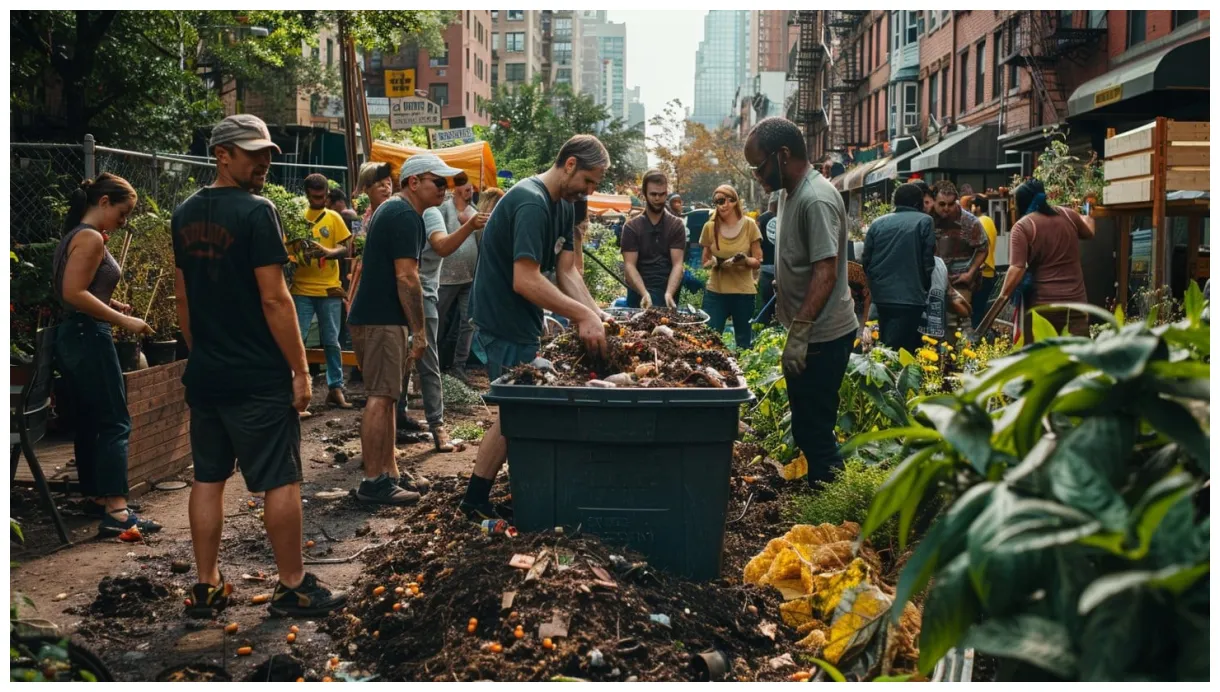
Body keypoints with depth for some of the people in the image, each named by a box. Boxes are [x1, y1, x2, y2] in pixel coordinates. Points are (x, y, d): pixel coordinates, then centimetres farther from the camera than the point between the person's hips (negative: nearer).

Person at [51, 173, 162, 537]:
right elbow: (74, 293, -22)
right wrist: (123, 321, -20)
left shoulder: (76, 236, 16)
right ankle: (116, 512, -13)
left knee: (89, 420, 16)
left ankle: (95, 495, 26)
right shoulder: (91, 238, -14)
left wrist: (111, 306, 10)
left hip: (72, 337, 10)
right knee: (116, 424, -10)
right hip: (88, 339, -10)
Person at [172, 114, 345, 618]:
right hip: (258, 377, -7)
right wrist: (300, 369, -12)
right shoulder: (256, 211, -14)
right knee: (280, 482, 2)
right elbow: (274, 299, -18)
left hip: (204, 373, 8)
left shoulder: (185, 215, 9)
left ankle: (207, 588, 20)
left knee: (208, 478, 12)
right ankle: (293, 588, 11)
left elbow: (182, 296, 14)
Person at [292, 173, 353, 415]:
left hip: (329, 289, 1)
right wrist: (295, 255, -18)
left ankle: (335, 388, 21)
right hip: (302, 289, -1)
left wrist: (327, 252, -21)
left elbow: (347, 249, -1)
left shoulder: (334, 218, 4)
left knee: (332, 342, 10)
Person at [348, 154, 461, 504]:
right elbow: (407, 278, -19)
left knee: (385, 396, 13)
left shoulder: (391, 210, 18)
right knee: (381, 397, -9)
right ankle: (373, 482, -6)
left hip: (374, 316, 11)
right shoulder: (405, 216, -14)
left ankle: (388, 472, 19)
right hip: (382, 320, -11)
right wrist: (419, 331, -16)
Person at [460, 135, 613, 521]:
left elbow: (567, 271, 5)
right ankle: (475, 501, 6)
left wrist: (595, 314, -11)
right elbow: (525, 281, -30)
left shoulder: (563, 206, 9)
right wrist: (583, 315, -30)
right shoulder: (531, 203, -23)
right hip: (504, 321, -10)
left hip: (525, 321, 10)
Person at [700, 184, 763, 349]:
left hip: (743, 293, -1)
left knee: (744, 344, 7)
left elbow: (758, 261, 0)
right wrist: (714, 262, -14)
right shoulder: (710, 227, 1)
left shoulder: (749, 225, -4)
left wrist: (745, 261, -22)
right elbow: (705, 262, 8)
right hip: (715, 292, 1)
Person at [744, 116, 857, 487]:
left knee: (814, 431, -3)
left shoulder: (816, 199, -19)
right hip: (809, 332, 10)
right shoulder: (789, 192, 12)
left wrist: (799, 333, -26)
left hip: (822, 337, -10)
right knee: (807, 428, 18)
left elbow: (825, 272, -24)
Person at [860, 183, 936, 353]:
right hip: (910, 296, -5)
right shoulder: (924, 221, -2)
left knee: (886, 348, 18)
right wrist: (925, 289, 12)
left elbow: (866, 261, 7)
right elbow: (928, 261, -5)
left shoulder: (877, 223, 8)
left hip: (881, 296, 5)